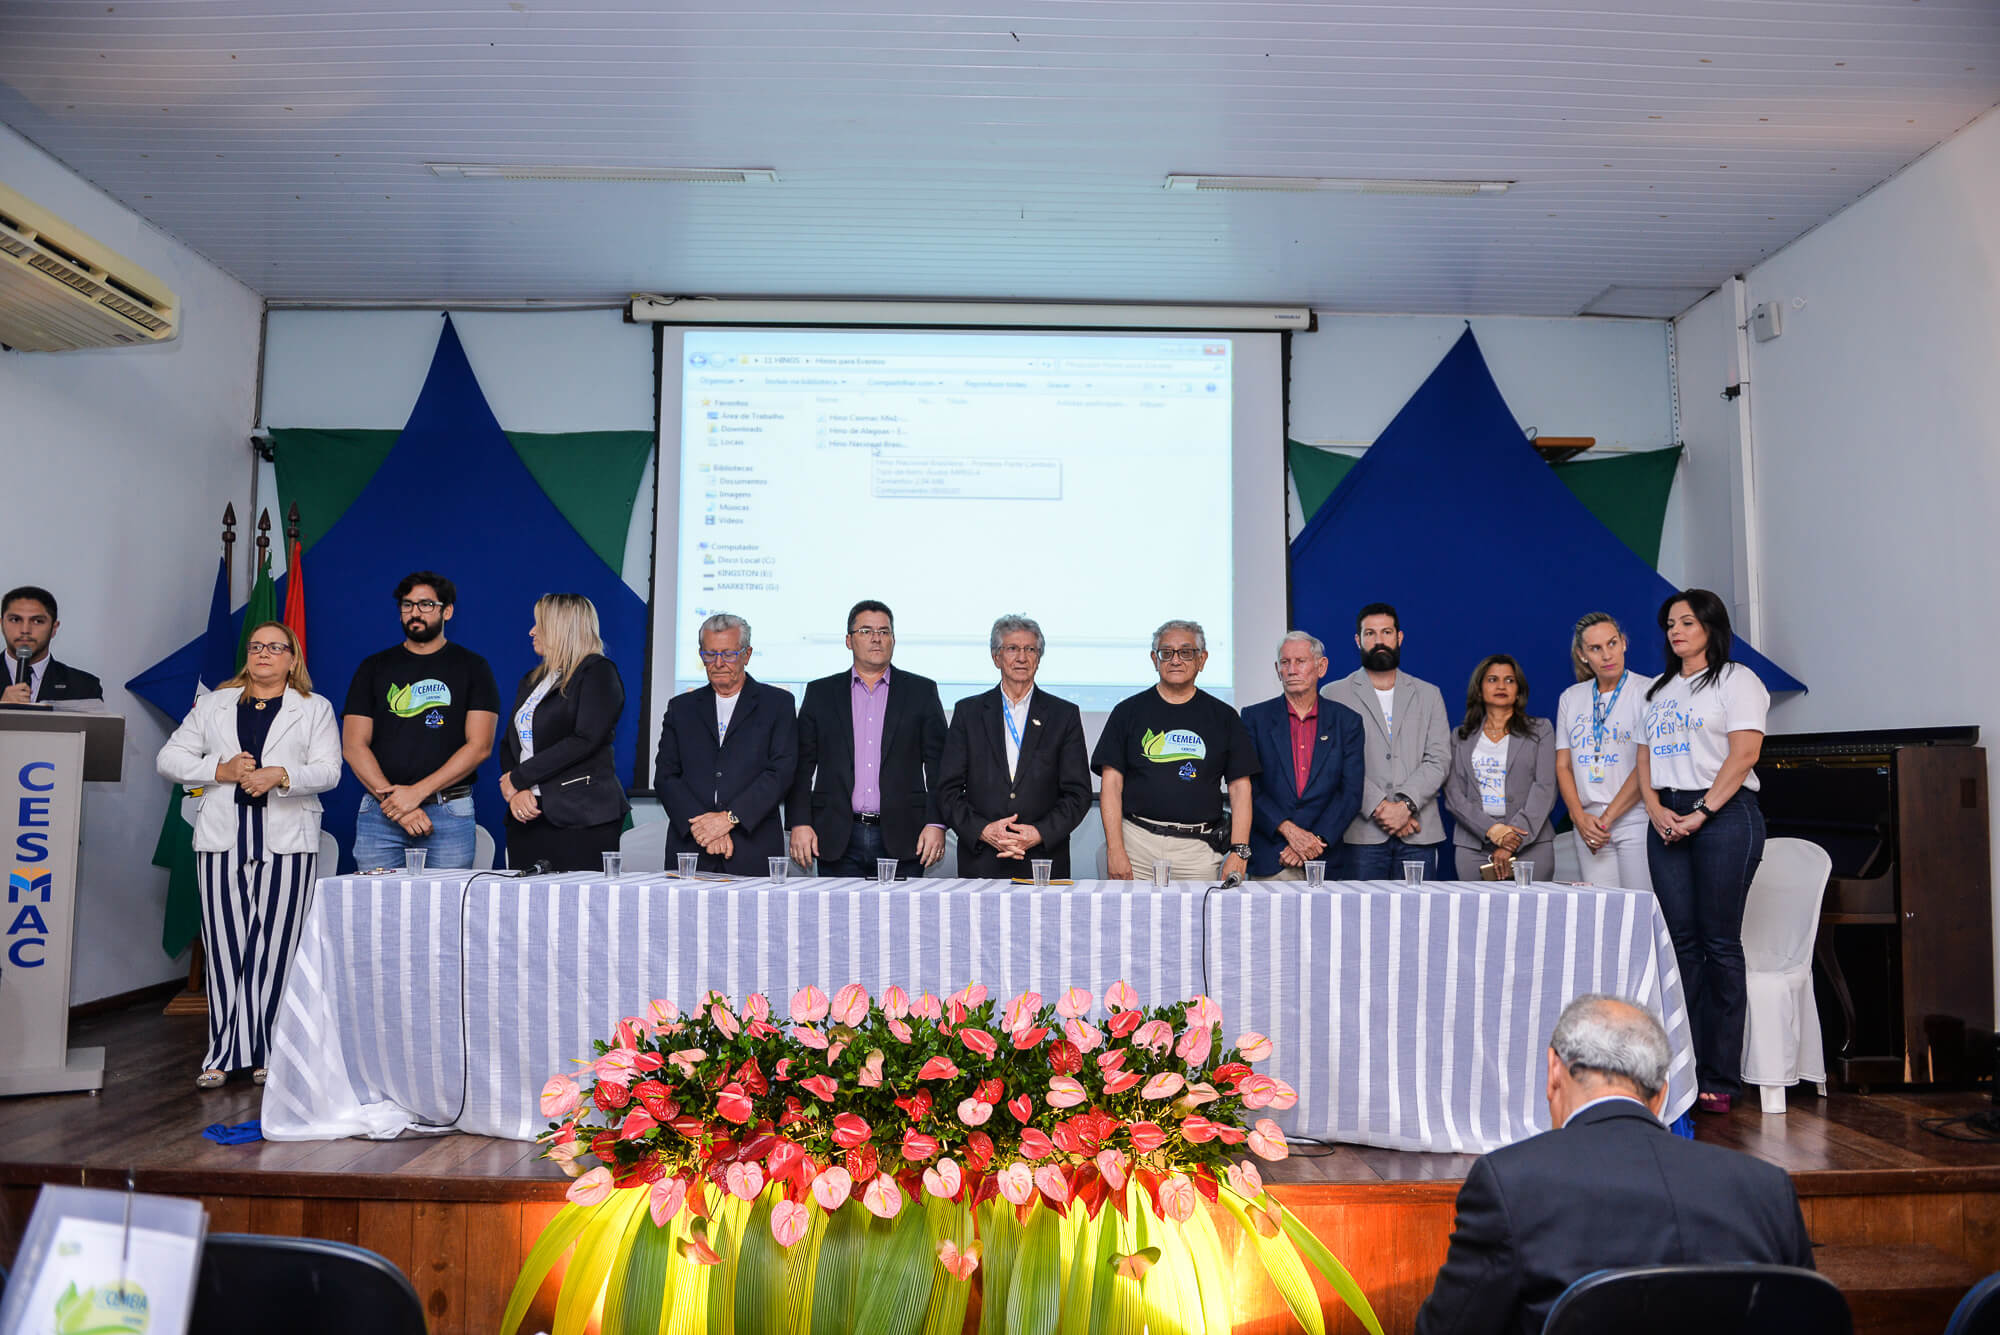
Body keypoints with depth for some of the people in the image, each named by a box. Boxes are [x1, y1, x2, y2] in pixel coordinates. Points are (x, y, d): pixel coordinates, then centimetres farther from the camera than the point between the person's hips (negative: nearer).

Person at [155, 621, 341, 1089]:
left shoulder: (315, 709, 11)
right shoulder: (213, 704, 18)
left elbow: (328, 770, 0)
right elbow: (170, 758, 11)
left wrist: (280, 776, -17)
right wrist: (221, 770, -5)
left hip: (286, 840, -2)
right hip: (222, 839, 2)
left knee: (275, 947, -3)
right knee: (224, 945, 0)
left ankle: (268, 1054, 4)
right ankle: (223, 1054, 5)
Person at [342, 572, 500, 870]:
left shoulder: (472, 667, 6)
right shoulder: (375, 667, 13)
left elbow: (480, 746, -3)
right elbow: (353, 746, 5)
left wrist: (418, 792, -12)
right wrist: (391, 800, -9)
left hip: (449, 813, -2)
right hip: (379, 812, 2)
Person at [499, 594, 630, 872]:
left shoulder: (598, 672, -2)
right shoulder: (532, 680, 21)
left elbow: (584, 740, -14)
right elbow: (509, 743, 16)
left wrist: (519, 777, -10)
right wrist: (516, 791, -4)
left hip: (581, 816, -6)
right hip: (526, 816, 7)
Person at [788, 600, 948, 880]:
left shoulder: (922, 691, 9)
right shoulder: (820, 693, 11)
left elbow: (938, 764, 5)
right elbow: (802, 765, 8)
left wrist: (936, 824, -4)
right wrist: (799, 823, -2)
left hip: (901, 840, 0)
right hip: (837, 840, 1)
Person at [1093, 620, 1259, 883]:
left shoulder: (1223, 716, 10)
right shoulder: (1128, 711, 8)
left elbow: (1240, 788, 7)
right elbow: (1111, 785, 3)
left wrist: (1239, 851, -5)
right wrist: (1115, 849, -8)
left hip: (1199, 850, 1)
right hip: (1136, 842, 0)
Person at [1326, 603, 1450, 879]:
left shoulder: (1428, 695, 16)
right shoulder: (1336, 694, 8)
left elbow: (1438, 760, 5)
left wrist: (1406, 804, -11)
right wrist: (1379, 807, -13)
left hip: (1418, 833, 2)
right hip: (1363, 834, -2)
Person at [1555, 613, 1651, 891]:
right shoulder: (1571, 698, 13)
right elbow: (1563, 766, 13)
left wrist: (1608, 816, -11)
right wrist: (1580, 817, -2)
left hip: (1634, 819, -4)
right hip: (1589, 825, 4)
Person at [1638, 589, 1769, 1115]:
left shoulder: (1736, 680, 1)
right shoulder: (1660, 690, 21)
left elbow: (1744, 754, -10)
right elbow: (1645, 759, 18)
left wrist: (1701, 813, -15)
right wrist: (1656, 809, 0)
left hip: (1723, 815, -6)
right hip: (1667, 819, 6)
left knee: (1719, 943, -5)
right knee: (1681, 943, 4)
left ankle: (1720, 1078, 0)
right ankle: (1682, 1070, 7)